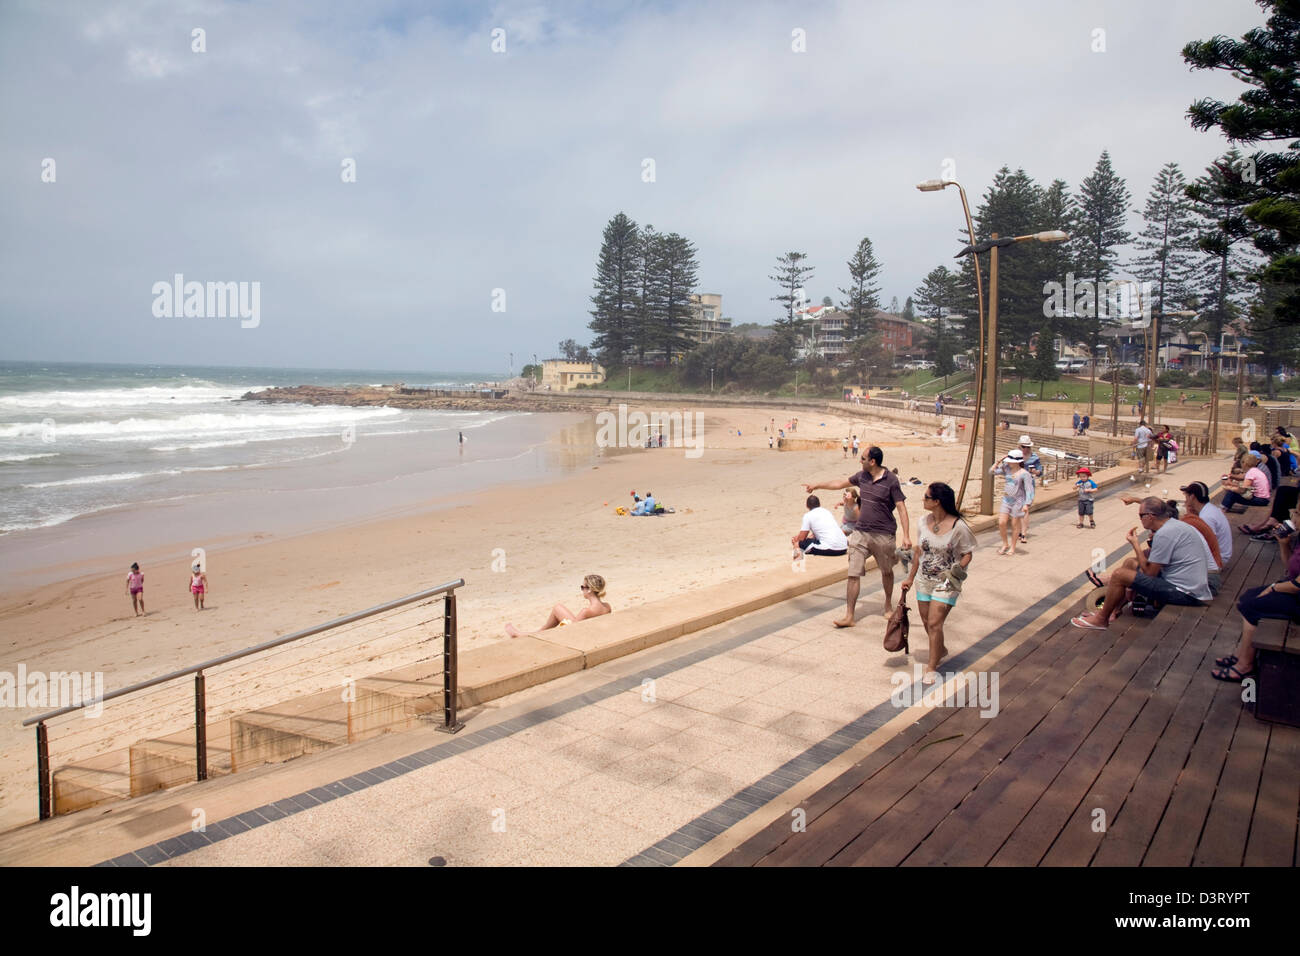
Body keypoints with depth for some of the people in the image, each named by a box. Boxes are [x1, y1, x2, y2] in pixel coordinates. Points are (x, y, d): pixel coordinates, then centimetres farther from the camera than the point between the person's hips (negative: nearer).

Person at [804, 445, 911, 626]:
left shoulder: (891, 480, -11)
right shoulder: (862, 476, 6)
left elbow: (901, 507, -11)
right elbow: (841, 483, 22)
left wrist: (906, 536, -16)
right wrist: (817, 485, 31)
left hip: (883, 535, -4)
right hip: (860, 533, 4)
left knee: (886, 572, 15)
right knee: (853, 574, -2)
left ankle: (888, 605, 40)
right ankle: (849, 616, 0)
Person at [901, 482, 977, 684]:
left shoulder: (958, 526, -17)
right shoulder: (923, 521, -1)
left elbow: (968, 553, -5)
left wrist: (959, 568, -24)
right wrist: (910, 578, 14)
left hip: (946, 583, -6)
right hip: (924, 580, 6)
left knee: (934, 623, -11)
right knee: (927, 622, 14)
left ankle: (932, 668, 2)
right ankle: (940, 650, 42)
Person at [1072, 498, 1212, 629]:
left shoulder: (1165, 534, -22)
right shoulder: (1175, 524, 10)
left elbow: (1150, 572, -15)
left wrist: (1136, 545, -7)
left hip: (1185, 593, -11)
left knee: (1119, 575, -13)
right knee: (1130, 563, 19)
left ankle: (1101, 620, 5)